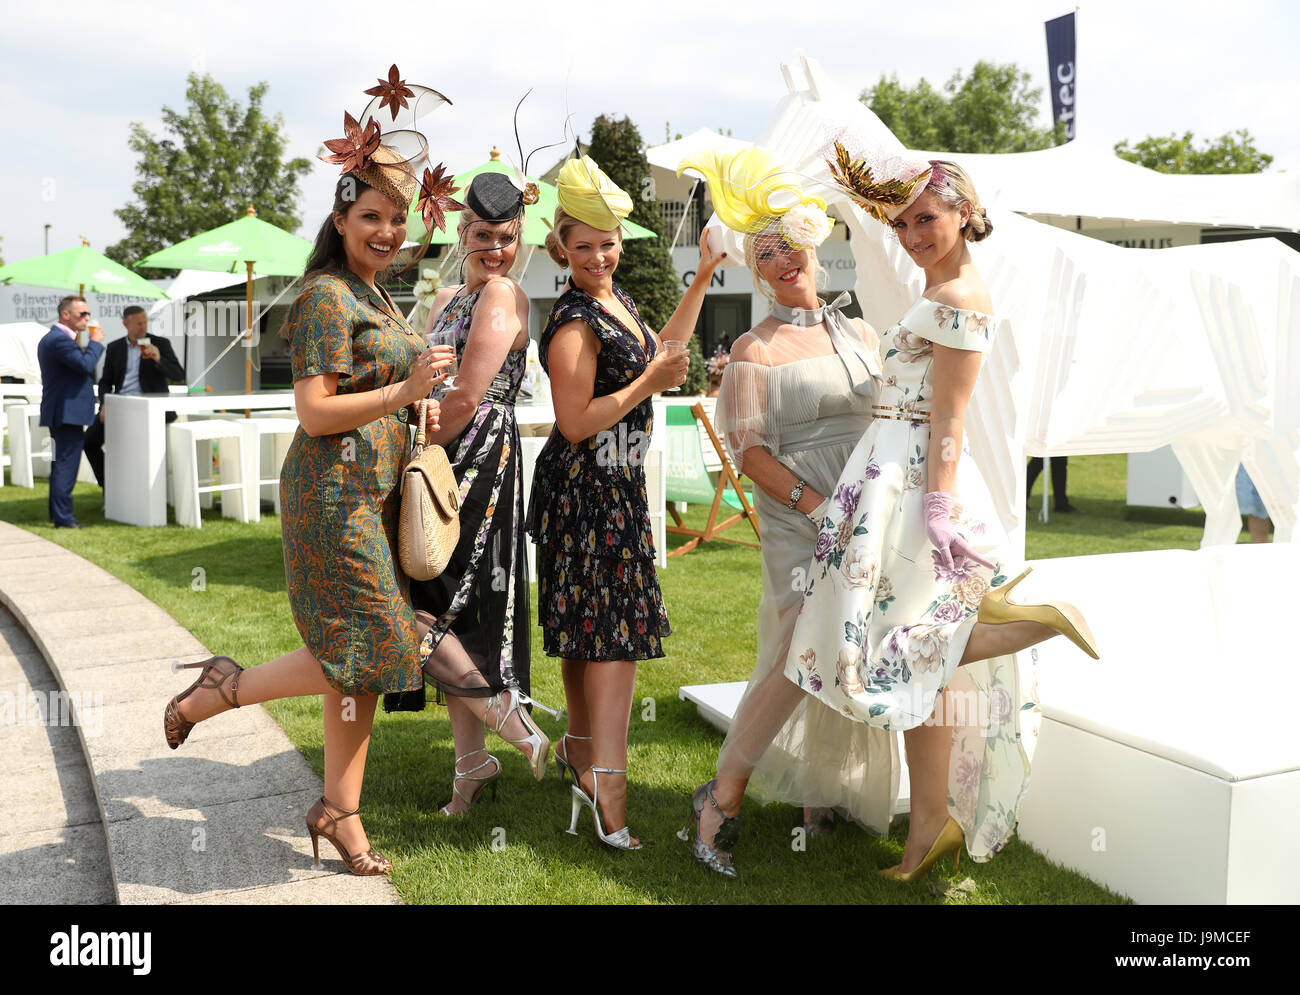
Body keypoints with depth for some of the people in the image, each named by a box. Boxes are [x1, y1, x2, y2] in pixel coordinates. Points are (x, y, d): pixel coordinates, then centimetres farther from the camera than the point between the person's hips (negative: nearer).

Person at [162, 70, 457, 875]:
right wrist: (404, 392, -22)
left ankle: (341, 813, 20)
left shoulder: (377, 298, 18)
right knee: (369, 651, -9)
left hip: (377, 493, 9)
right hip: (335, 493, -9)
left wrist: (415, 413, 10)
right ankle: (218, 691, 9)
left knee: (367, 661, 9)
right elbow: (315, 413, -18)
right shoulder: (327, 296, -11)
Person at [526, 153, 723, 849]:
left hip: (616, 486, 9)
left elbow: (660, 351, 29)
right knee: (614, 631, -11)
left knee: (594, 628, 18)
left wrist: (703, 278, 28)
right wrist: (650, 381, -20)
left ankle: (580, 752, 32)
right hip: (588, 489, -9)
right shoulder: (574, 323, -17)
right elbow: (577, 424, -21)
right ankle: (607, 783, -10)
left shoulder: (617, 300, 12)